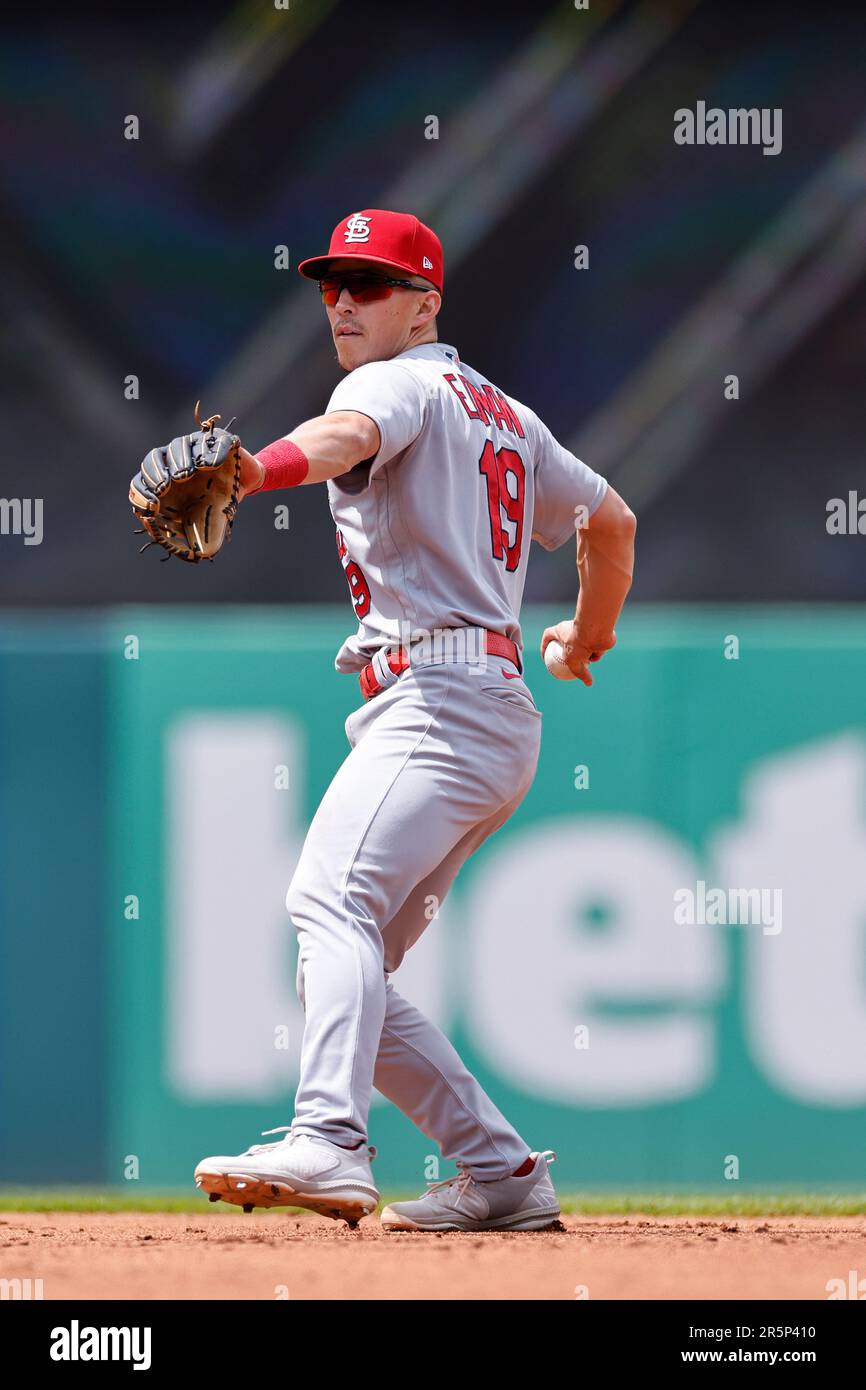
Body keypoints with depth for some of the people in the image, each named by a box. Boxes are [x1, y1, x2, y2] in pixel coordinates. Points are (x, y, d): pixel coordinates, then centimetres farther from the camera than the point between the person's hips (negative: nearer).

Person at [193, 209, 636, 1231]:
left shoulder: (401, 384, -1)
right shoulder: (500, 413, 27)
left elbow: (349, 436, -27)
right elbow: (611, 519, 36)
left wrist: (263, 470, -49)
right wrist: (591, 634, 55)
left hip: (440, 702, -10)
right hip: (500, 719, 10)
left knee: (330, 902, -31)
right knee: (344, 974, 12)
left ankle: (326, 1142, -51)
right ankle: (501, 1171, 9)